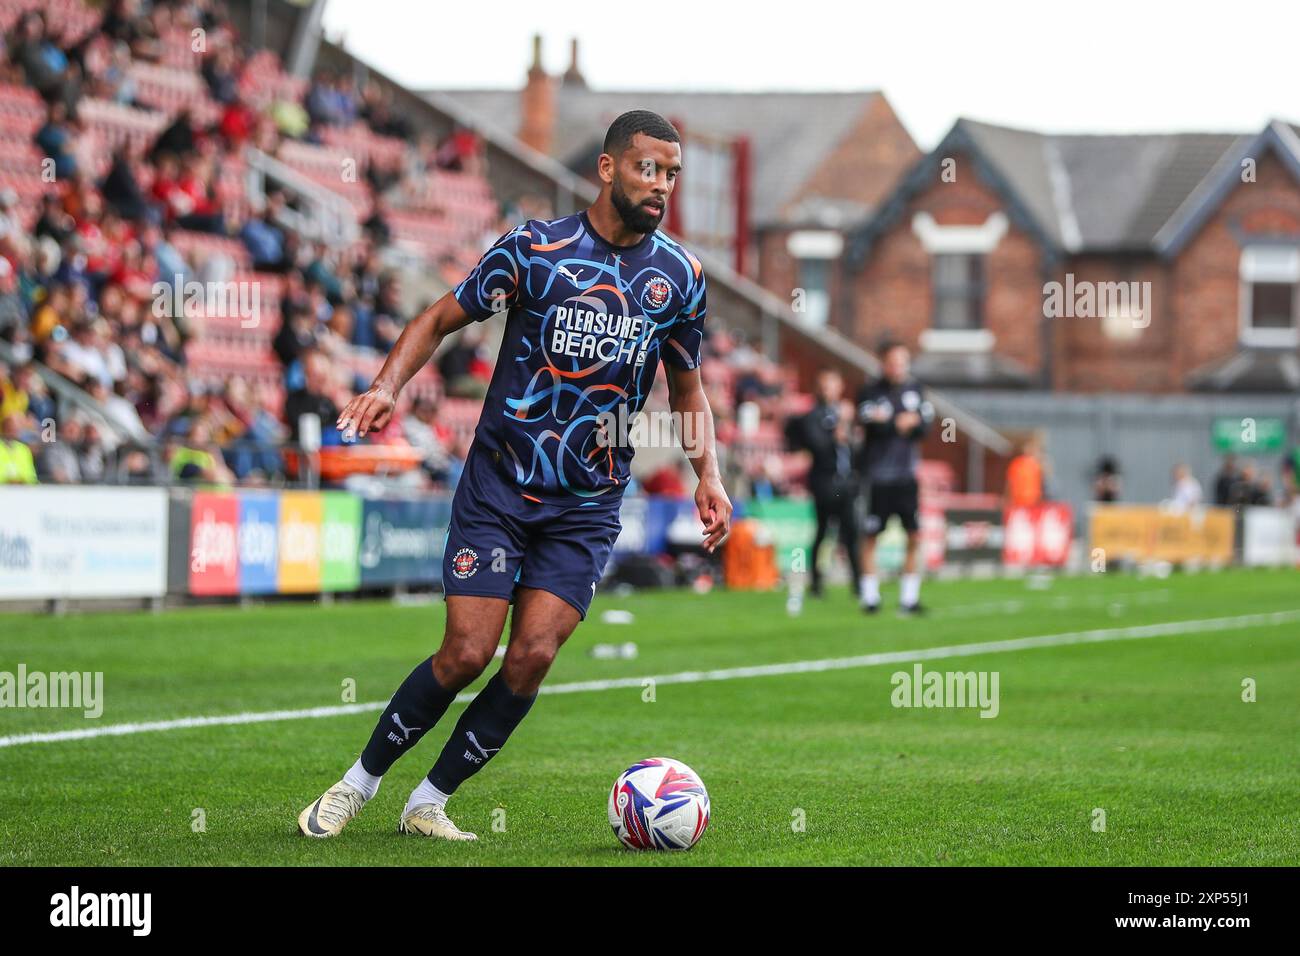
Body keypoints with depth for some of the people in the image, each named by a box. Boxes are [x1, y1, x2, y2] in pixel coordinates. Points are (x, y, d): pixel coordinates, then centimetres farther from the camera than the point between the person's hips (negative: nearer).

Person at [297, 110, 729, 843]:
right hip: (499, 486, -2)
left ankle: (430, 802, 6)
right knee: (468, 652, -9)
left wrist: (708, 475, 3)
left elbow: (687, 385, 16)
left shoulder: (680, 275, 3)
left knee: (532, 655, -11)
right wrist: (388, 386, -15)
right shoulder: (536, 247, -6)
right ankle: (359, 782, 12)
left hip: (588, 507, 2)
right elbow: (442, 318, 2)